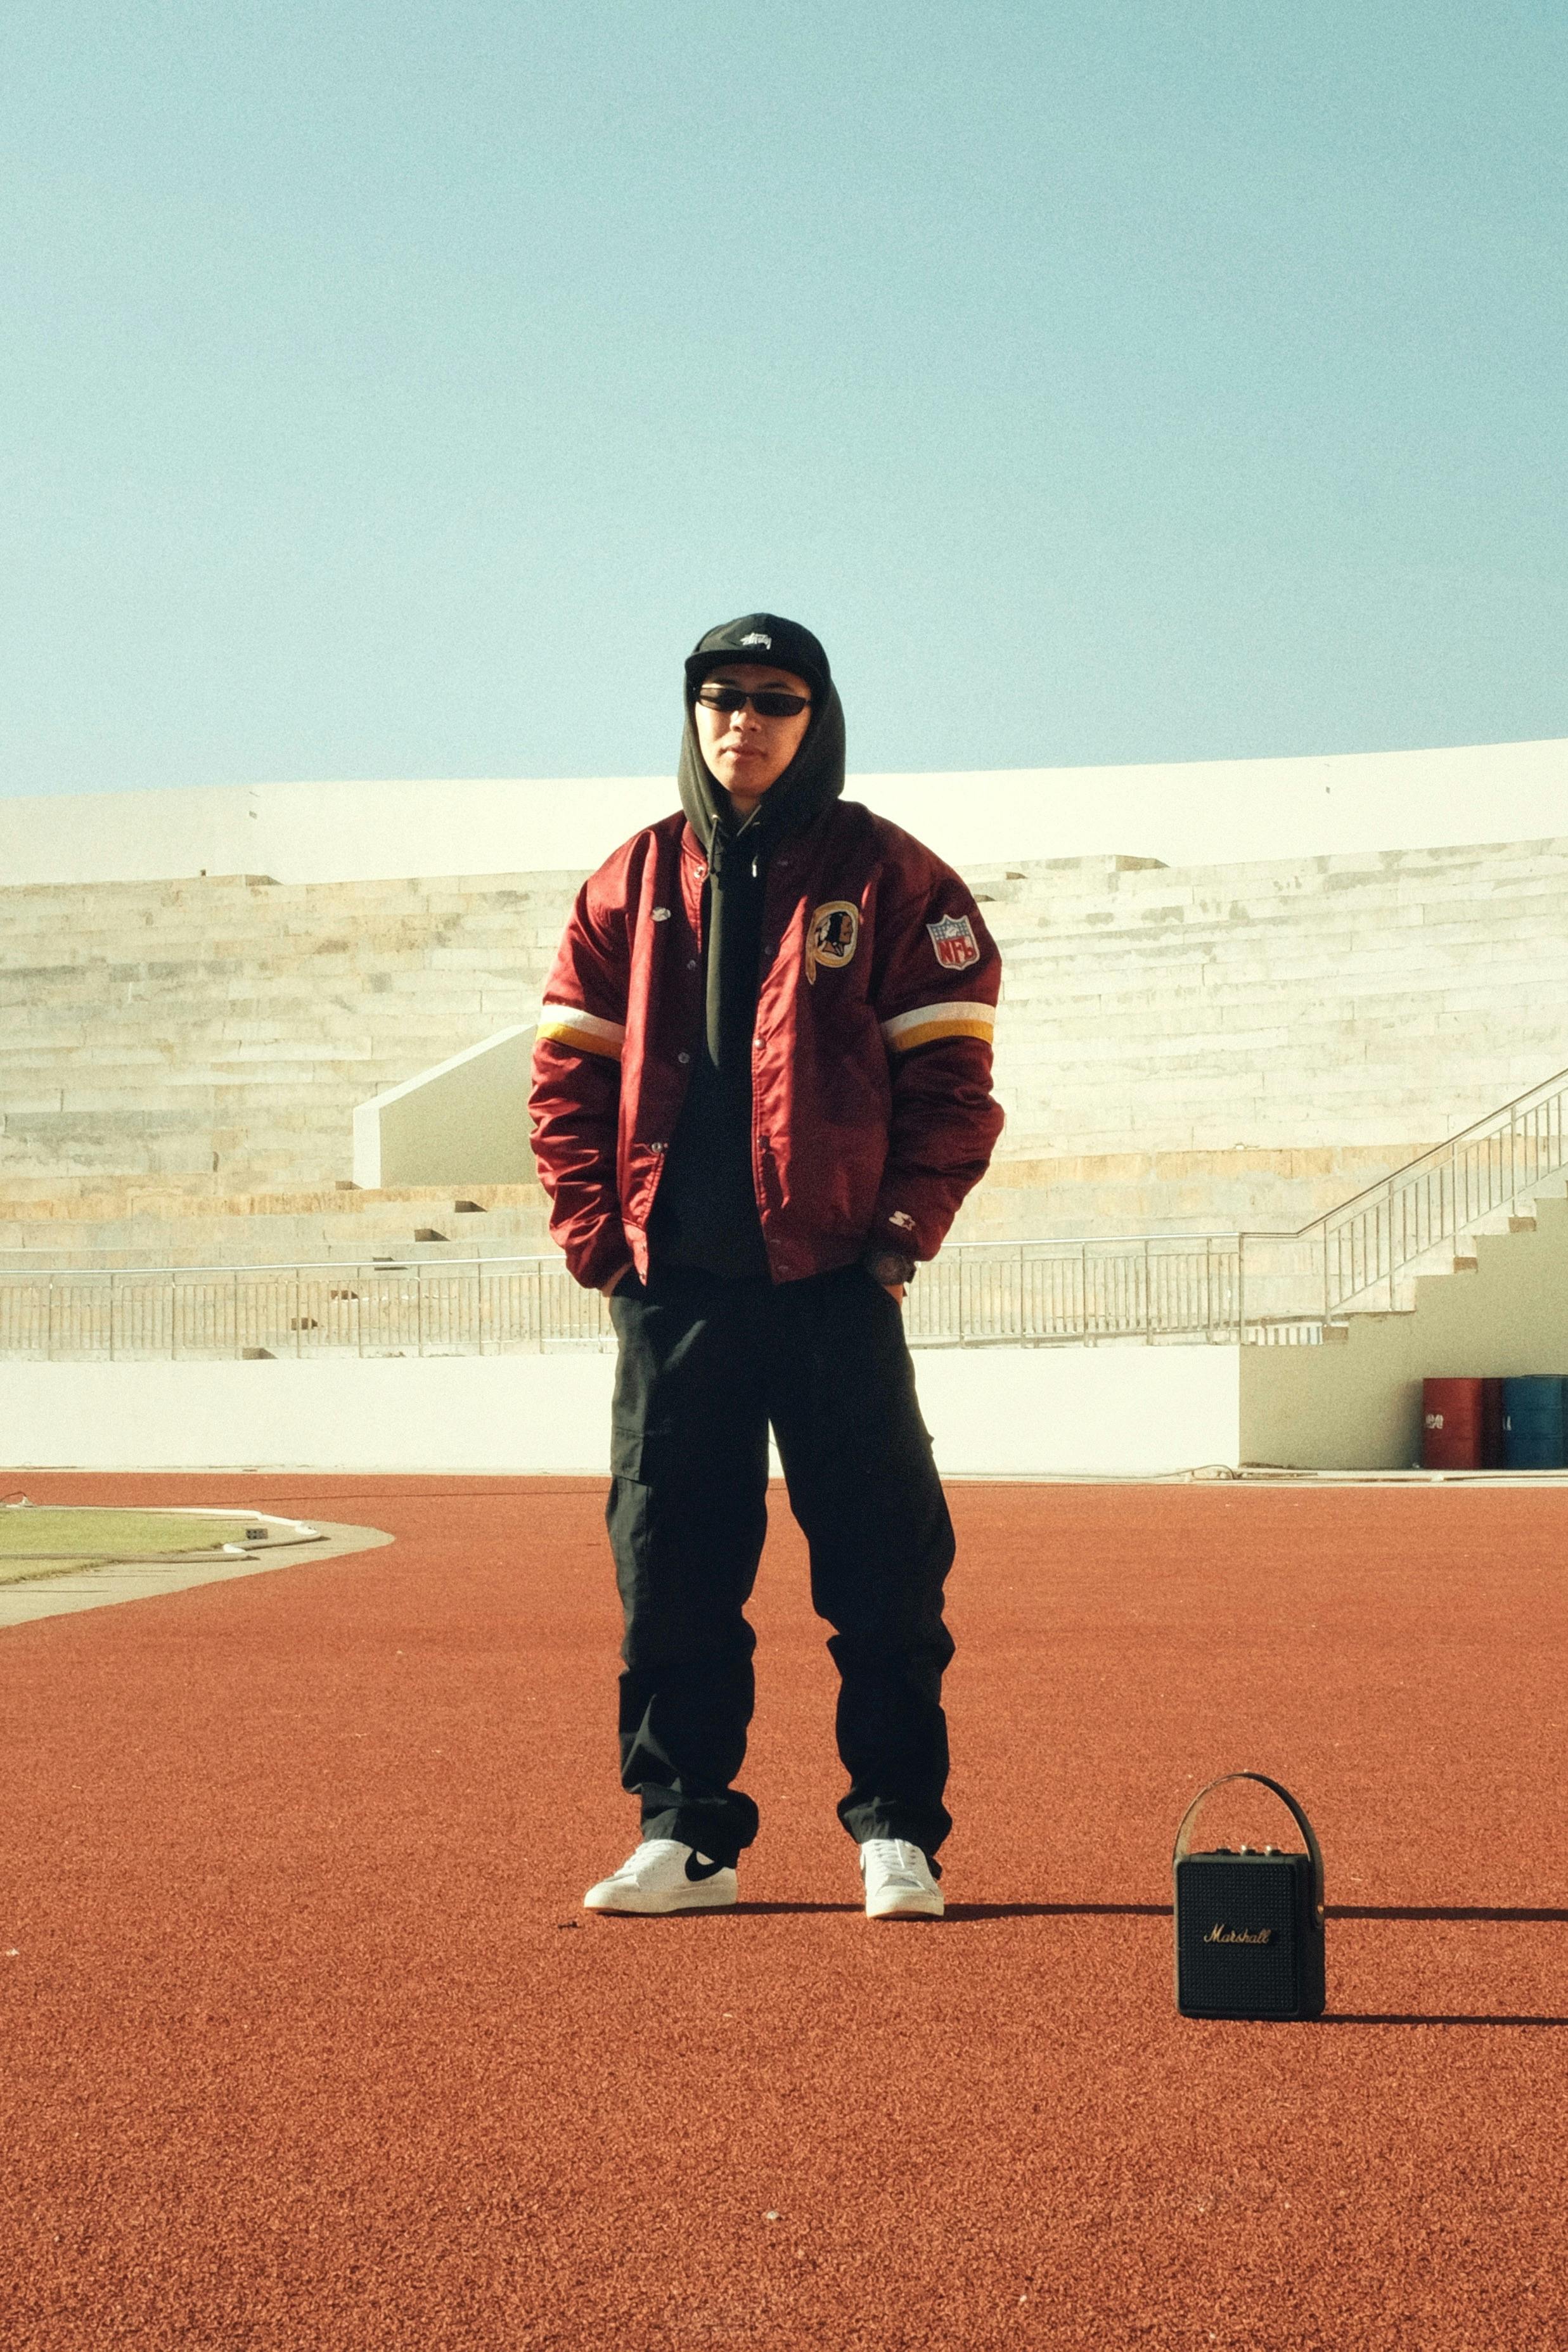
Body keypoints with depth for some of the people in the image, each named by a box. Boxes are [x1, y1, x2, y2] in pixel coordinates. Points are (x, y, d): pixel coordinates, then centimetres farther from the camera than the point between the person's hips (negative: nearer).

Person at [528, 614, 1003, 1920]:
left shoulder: (887, 877, 3)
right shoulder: (633, 884, 12)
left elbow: (953, 1076, -1)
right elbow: (569, 1075, 11)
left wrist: (902, 1234, -8)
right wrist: (601, 1239, 2)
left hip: (836, 1284, -3)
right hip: (674, 1288, 3)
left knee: (884, 1573, -1)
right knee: (669, 1571, 6)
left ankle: (897, 1829, 10)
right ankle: (685, 1832, 16)